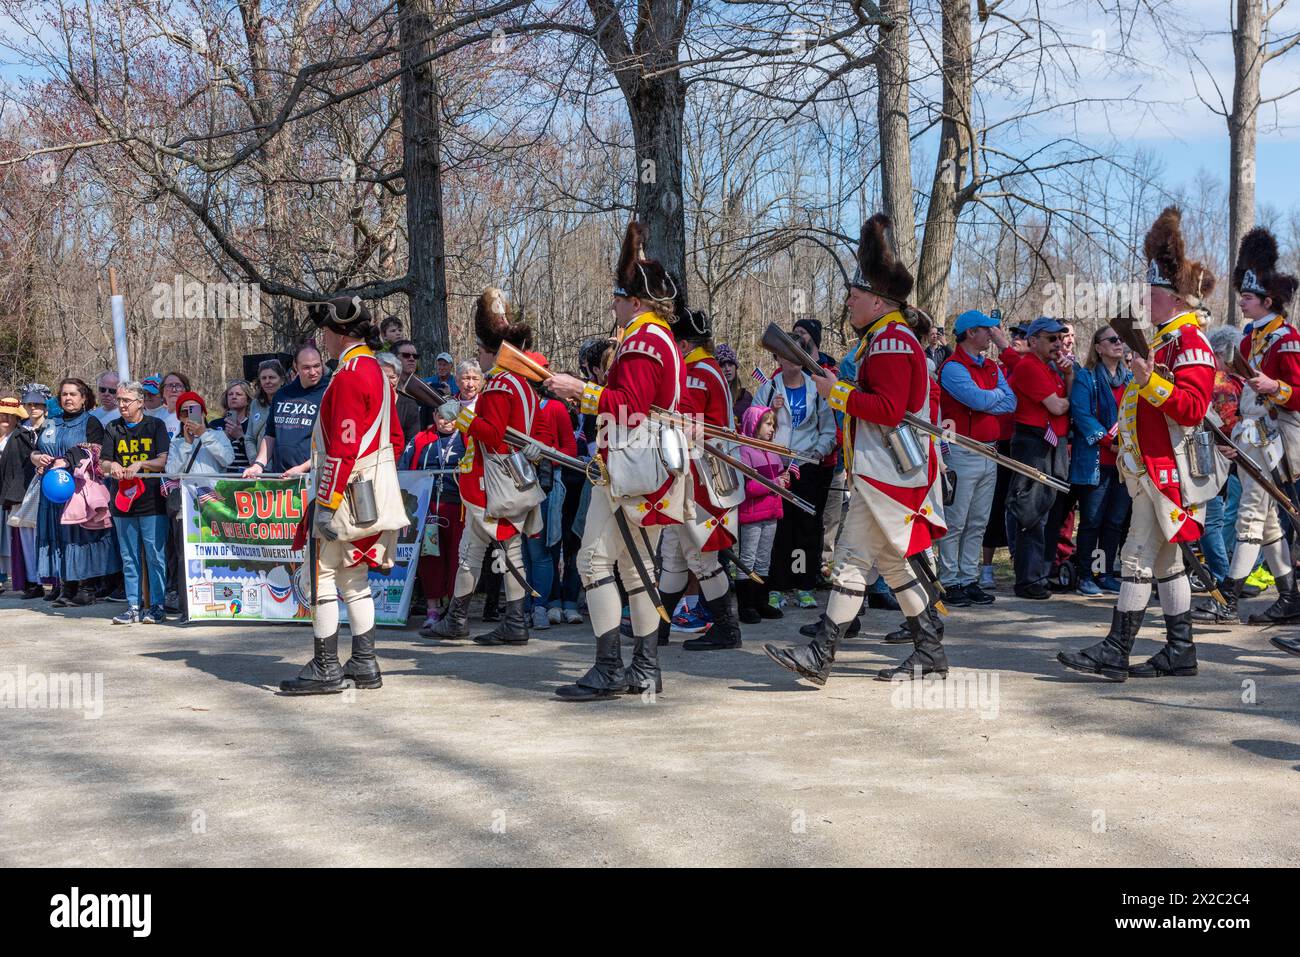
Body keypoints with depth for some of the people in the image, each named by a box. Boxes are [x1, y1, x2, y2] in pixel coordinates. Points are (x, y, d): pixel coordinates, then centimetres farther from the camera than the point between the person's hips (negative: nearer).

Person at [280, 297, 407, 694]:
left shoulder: (348, 376, -17)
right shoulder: (376, 372, 14)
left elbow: (343, 448, -21)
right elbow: (395, 439, 18)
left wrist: (326, 504, -20)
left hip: (347, 496, -10)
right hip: (376, 495, 10)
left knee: (321, 576, -2)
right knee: (353, 579, 15)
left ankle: (326, 668, 2)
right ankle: (364, 665, 18)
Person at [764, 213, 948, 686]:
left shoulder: (891, 341, -14)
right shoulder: (891, 337, 20)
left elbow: (888, 408, -22)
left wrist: (838, 393, -15)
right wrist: (844, 392, 15)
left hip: (887, 474, -11)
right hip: (887, 470, 11)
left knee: (853, 558, -11)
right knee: (890, 560, 14)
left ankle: (820, 655, -10)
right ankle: (930, 650, 20)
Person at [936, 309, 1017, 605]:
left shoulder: (992, 367, 15)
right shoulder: (953, 367, -9)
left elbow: (1011, 403, 5)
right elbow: (979, 399, -20)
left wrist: (984, 402, -10)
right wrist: (997, 393, 0)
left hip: (989, 453, 8)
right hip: (962, 454, -8)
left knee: (978, 523, 10)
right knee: (955, 523, -4)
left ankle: (969, 579, 15)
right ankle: (949, 583, 1)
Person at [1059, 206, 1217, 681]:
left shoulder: (1190, 343, -13)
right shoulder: (1165, 339, 18)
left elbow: (1192, 408, -22)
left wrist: (1150, 382, -32)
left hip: (1163, 470, -10)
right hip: (1150, 466, 10)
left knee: (1139, 557, -7)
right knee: (1165, 559, 12)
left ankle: (1116, 652, -3)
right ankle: (1180, 651, 19)